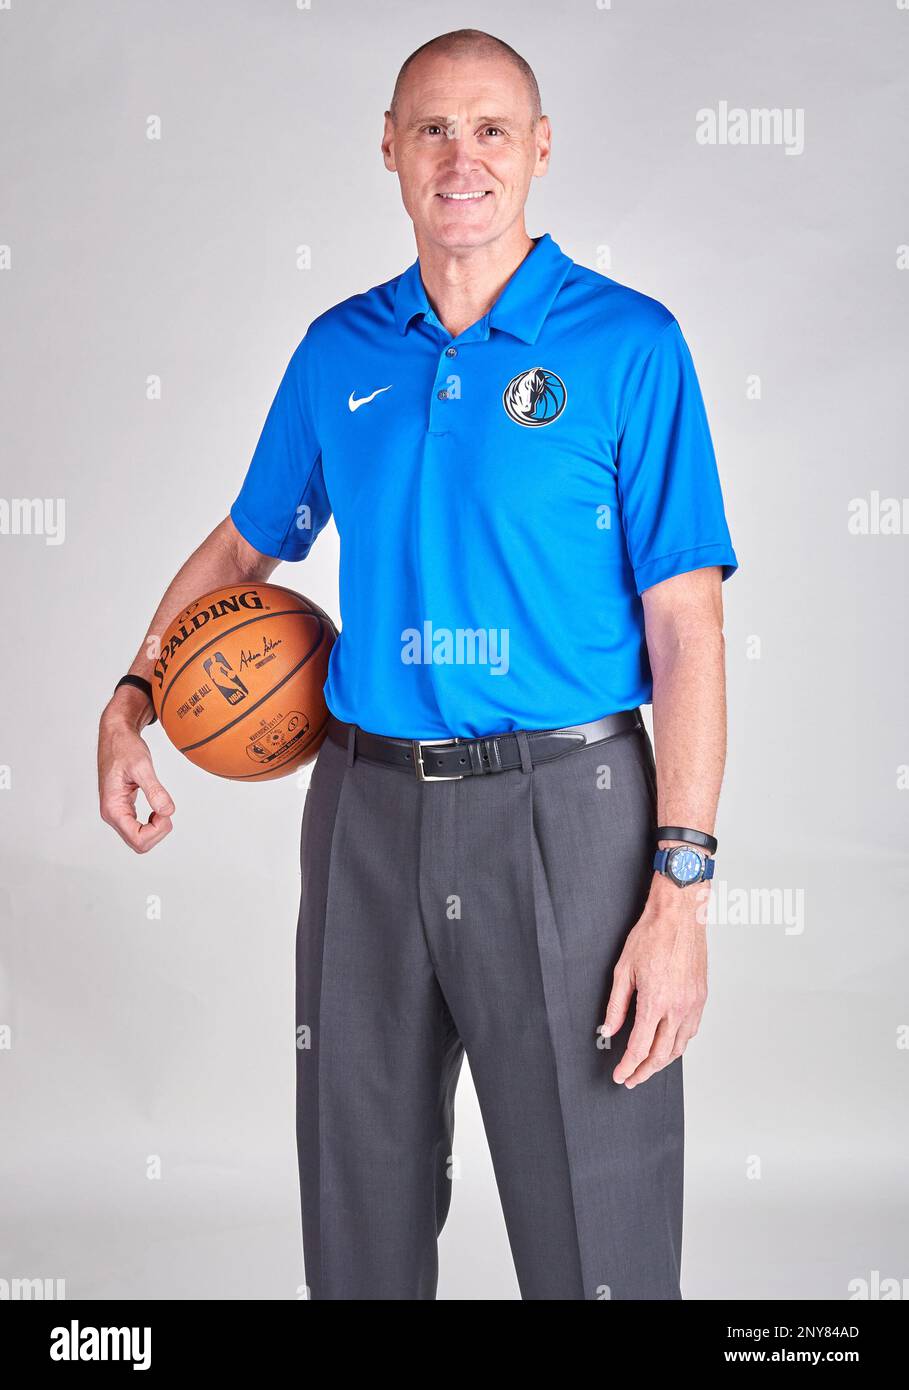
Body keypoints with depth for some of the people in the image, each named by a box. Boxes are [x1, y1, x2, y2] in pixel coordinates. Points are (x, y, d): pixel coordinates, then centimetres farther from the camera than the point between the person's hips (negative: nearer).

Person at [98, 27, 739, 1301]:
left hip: (561, 812, -4)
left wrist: (682, 888, -14)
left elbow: (686, 627, -7)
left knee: (596, 1239, 4)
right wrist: (131, 703, 7)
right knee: (361, 1216, 17)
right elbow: (244, 545, 21)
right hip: (369, 809, 4)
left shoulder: (627, 342, -4)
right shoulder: (339, 352, 8)